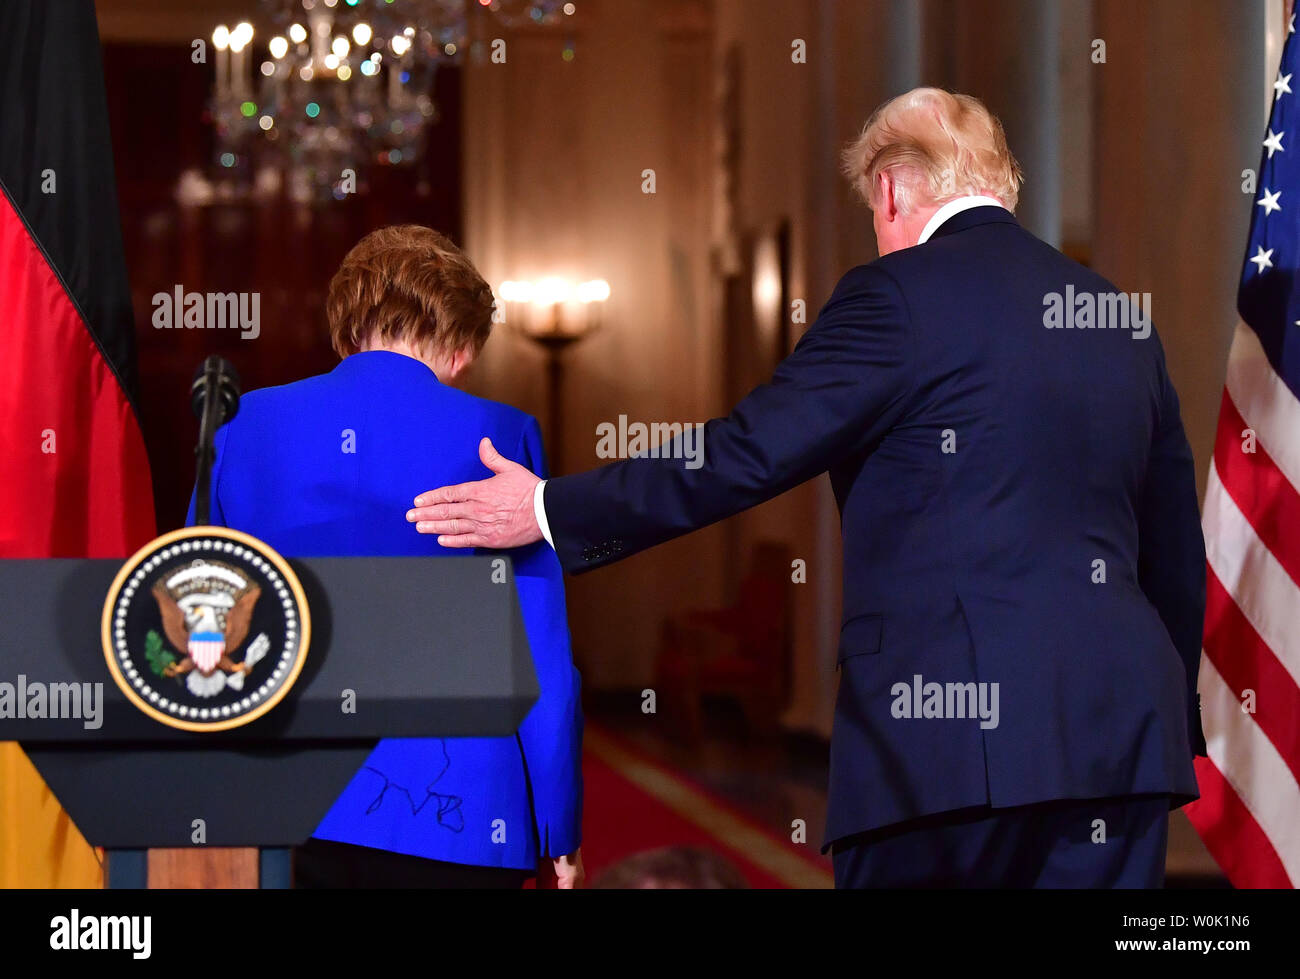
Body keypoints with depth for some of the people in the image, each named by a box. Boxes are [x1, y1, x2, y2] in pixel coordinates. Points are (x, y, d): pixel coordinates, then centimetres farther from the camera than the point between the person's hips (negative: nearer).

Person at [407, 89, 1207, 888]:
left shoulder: (896, 298, -3)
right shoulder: (1125, 324, 17)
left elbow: (748, 454, -7)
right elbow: (1179, 558, 19)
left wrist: (551, 512, 2)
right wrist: (1172, 726, 27)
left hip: (952, 736, -6)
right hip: (1123, 730, 6)